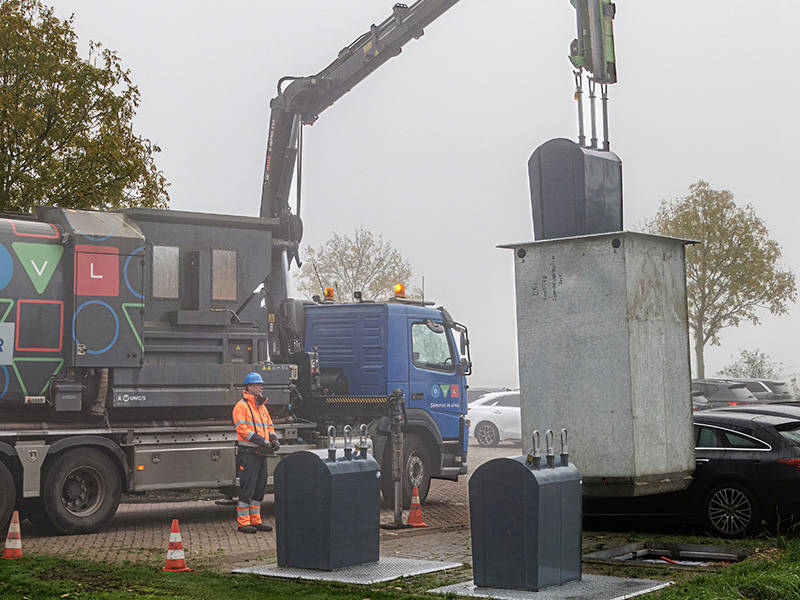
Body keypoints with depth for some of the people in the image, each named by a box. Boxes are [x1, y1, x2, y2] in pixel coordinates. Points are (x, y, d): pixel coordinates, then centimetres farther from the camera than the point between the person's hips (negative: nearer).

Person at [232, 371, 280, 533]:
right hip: (248, 451, -8)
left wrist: (273, 439, 2)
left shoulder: (262, 407, 19)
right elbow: (242, 428, -16)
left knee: (260, 487, 11)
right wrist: (261, 440, -21)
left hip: (261, 453, 8)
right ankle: (243, 522, -3)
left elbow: (269, 426, 23)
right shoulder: (241, 406, -6)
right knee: (247, 486, -8)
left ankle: (255, 520, 18)